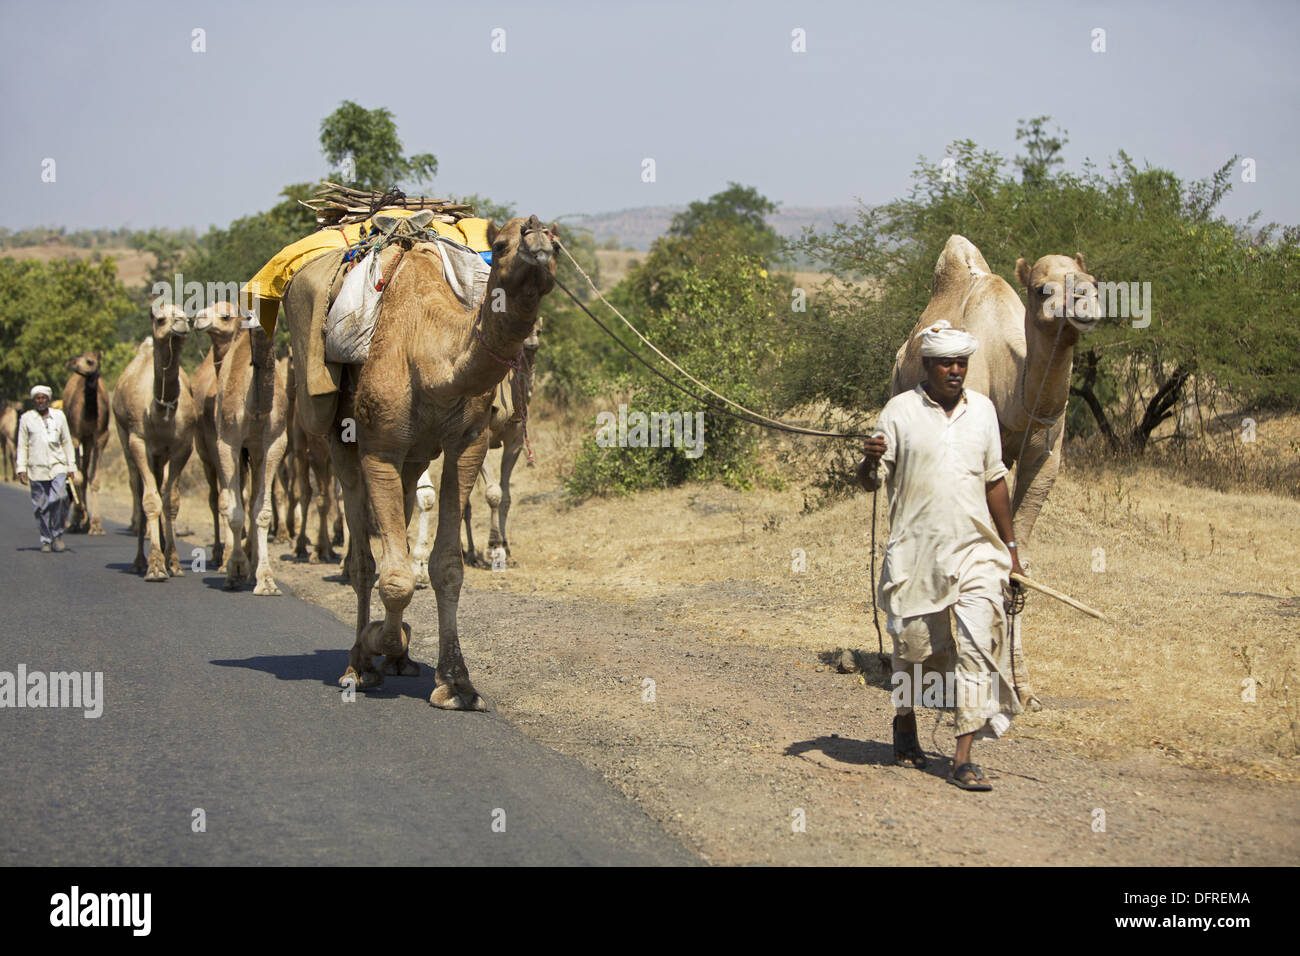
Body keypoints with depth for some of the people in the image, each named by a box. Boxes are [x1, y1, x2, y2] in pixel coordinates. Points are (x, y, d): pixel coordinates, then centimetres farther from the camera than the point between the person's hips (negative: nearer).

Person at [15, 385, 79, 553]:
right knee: (41, 506, -1)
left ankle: (58, 534, -4)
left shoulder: (59, 416, 11)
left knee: (60, 498, -18)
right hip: (37, 468, 0)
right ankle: (46, 540, 10)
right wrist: (21, 468, -1)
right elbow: (22, 446, 6)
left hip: (57, 465, 0)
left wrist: (71, 466, 10)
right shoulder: (26, 419, 6)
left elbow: (67, 442, 14)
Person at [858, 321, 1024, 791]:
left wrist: (1009, 545, 21)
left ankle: (963, 759, -8)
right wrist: (871, 461, -25)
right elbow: (869, 481, -2)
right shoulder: (900, 411, -2)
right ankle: (904, 723, 36)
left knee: (977, 648, -9)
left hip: (975, 552, 2)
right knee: (913, 646, 8)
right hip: (915, 553, -2)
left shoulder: (982, 410, 9)